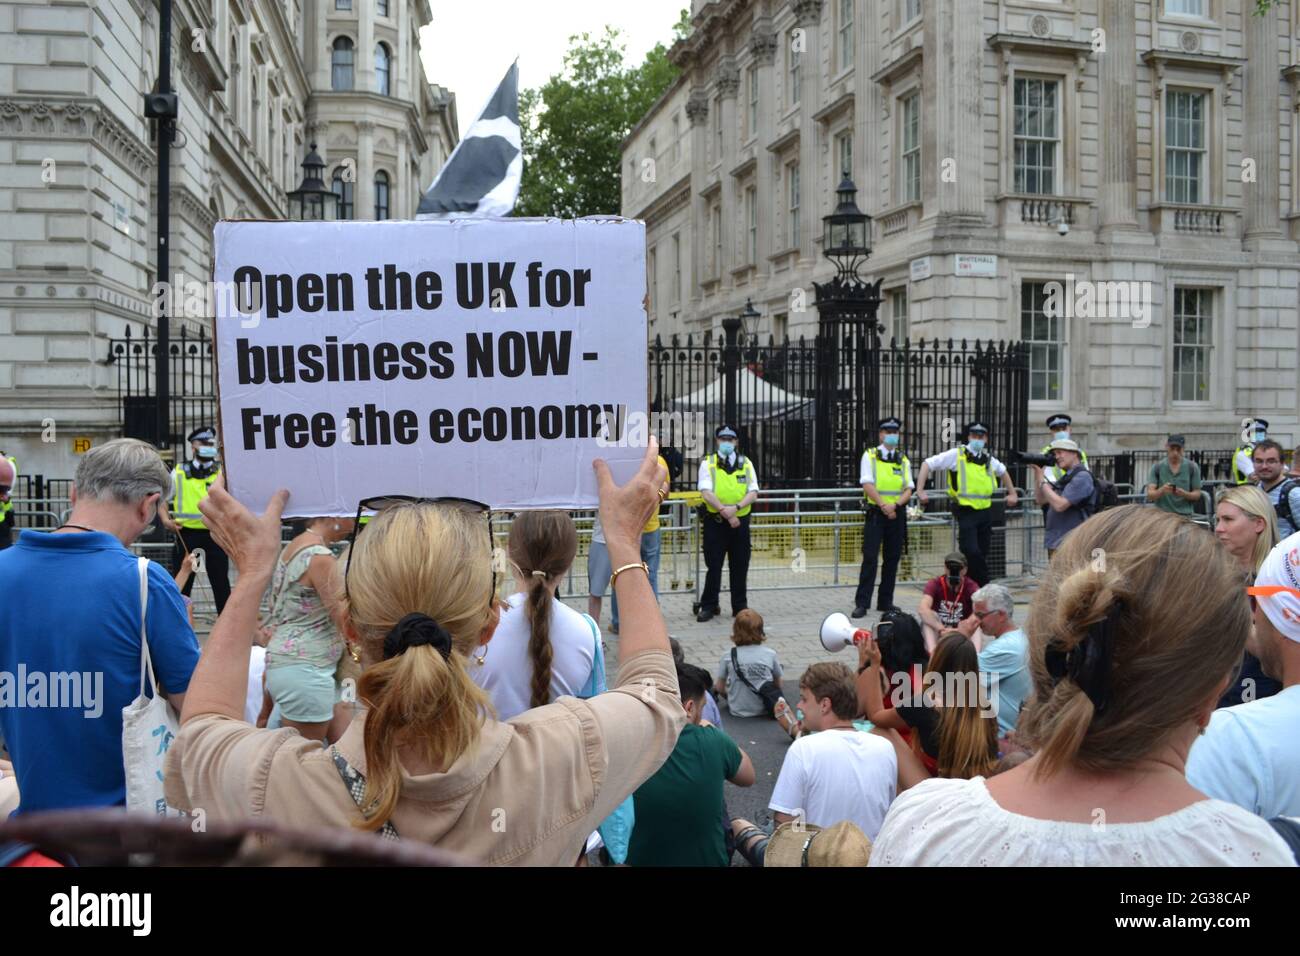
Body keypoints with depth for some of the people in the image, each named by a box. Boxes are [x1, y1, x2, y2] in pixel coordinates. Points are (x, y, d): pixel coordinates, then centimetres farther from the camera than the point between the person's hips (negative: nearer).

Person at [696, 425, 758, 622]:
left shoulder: (746, 464, 10)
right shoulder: (708, 463, 2)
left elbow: (753, 493, 1)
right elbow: (706, 493, -9)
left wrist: (736, 507, -17)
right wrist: (726, 512, -18)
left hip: (740, 521, 2)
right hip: (715, 522, -2)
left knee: (740, 566, 7)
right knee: (713, 565, 1)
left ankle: (740, 606, 17)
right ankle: (709, 606, 11)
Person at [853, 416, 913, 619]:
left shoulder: (904, 460, 12)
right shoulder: (870, 456, 2)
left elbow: (908, 490, 4)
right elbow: (867, 485, -9)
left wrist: (895, 505, -14)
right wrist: (883, 505, -18)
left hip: (897, 514, 4)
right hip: (875, 512, -4)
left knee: (892, 559, 7)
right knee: (870, 558, -8)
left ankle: (886, 601, 17)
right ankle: (861, 603, -6)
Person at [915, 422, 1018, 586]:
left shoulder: (989, 459, 13)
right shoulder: (956, 455, -3)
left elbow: (1003, 472, 35)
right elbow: (927, 464, -5)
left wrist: (1012, 494, 30)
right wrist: (920, 491, -13)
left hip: (985, 512, 6)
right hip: (966, 512, -5)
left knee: (982, 554, 9)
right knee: (971, 552, -16)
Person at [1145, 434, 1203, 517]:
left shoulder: (1192, 467, 3)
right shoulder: (1157, 467, 3)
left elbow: (1197, 494, 5)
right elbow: (1150, 495, -4)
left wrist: (1184, 494, -16)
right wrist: (1162, 490, -26)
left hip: (1185, 516, 0)